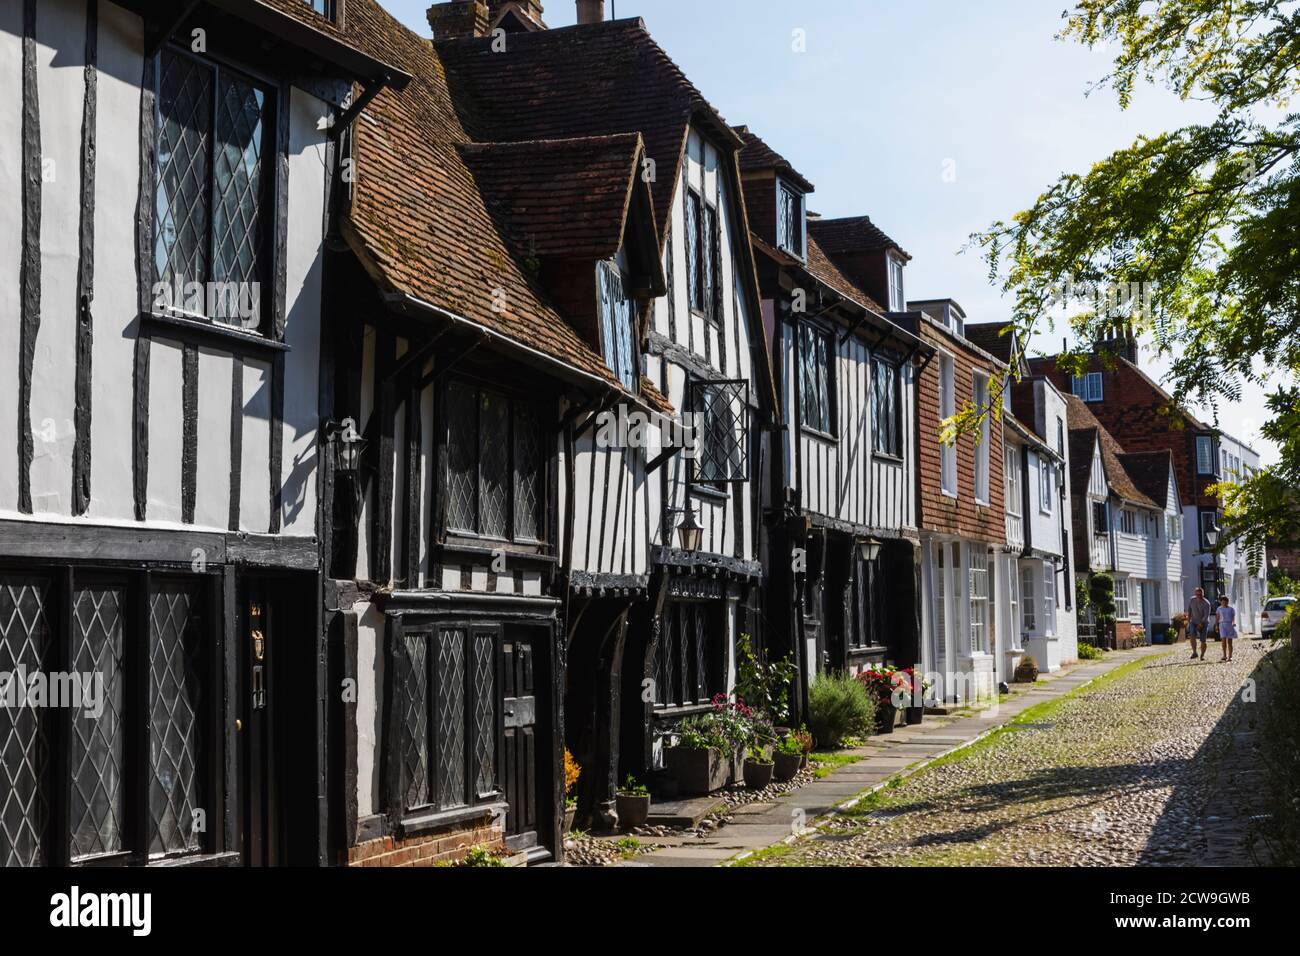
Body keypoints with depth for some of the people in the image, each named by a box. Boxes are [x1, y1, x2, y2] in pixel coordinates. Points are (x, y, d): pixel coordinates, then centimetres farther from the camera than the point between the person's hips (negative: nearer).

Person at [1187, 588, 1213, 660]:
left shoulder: (1206, 604, -19)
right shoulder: (1192, 600, -5)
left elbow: (1206, 616, -23)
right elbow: (1189, 611, 9)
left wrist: (1200, 624, -29)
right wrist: (1188, 621, 6)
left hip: (1204, 623, -3)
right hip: (1194, 622, 3)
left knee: (1203, 641, -3)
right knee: (1192, 636, -22)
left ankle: (1202, 655, 16)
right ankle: (1194, 653, -16)